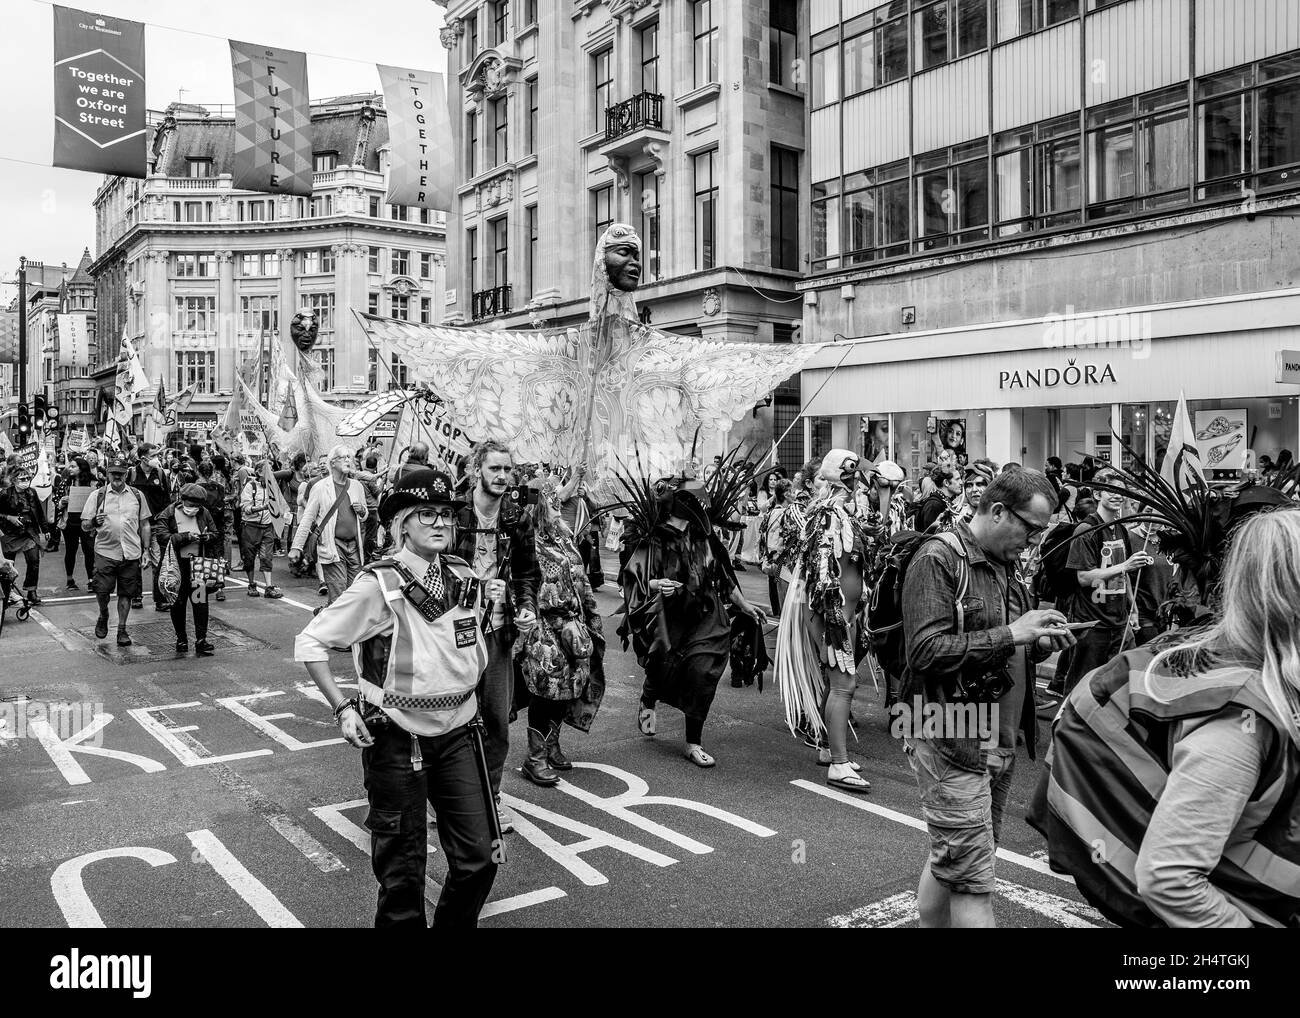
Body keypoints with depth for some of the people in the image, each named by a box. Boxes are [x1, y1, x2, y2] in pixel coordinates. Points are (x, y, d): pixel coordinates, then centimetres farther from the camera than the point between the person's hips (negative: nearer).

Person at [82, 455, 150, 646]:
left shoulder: (137, 495, 9)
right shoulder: (97, 496, 4)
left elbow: (144, 525, 14)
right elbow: (84, 525, 3)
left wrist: (146, 551, 9)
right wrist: (94, 522, -19)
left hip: (131, 552, 1)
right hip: (105, 551, -1)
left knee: (126, 593, 4)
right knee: (102, 590, -8)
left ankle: (122, 630, 16)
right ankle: (103, 616, 23)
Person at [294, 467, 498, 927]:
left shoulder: (464, 579, 2)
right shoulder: (379, 586, -15)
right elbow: (310, 643, -9)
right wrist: (343, 708, -14)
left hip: (455, 734, 5)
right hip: (397, 739, -5)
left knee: (479, 859, 8)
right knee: (403, 869, 6)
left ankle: (456, 923, 31)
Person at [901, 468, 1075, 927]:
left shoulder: (1007, 566, 14)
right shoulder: (938, 559, -13)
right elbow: (926, 651, -23)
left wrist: (1040, 644, 2)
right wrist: (1010, 634, -21)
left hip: (1000, 742, 8)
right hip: (950, 740, -8)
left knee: (950, 859, 17)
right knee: (973, 878, -4)